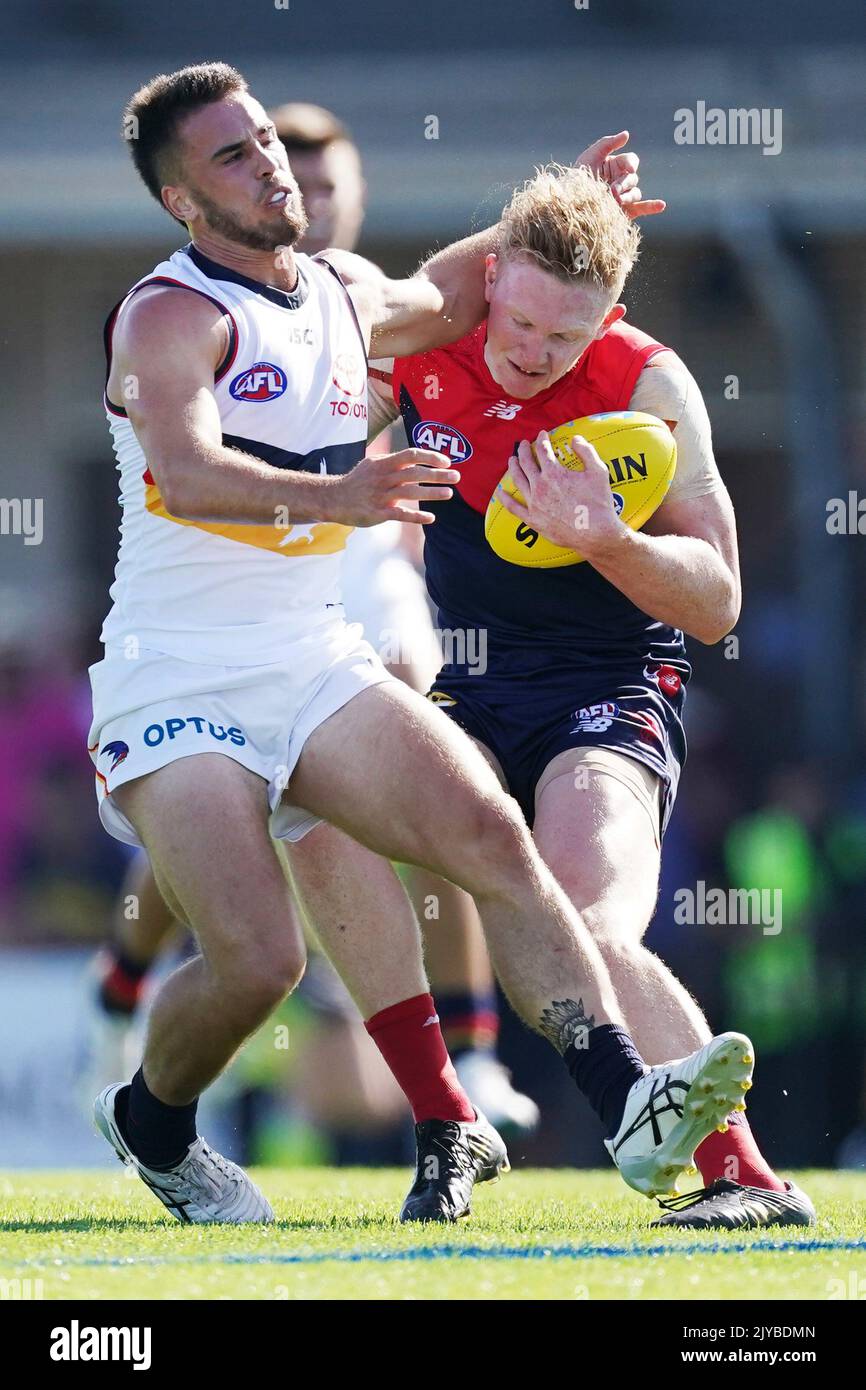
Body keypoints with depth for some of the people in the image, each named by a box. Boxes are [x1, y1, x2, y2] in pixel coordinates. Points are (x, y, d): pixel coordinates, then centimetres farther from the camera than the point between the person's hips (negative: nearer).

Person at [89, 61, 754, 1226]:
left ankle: (627, 1102, -25)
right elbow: (185, 476, -33)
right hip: (176, 684, -6)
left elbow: (438, 295, 40)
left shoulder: (346, 297, 13)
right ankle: (152, 1122, 13)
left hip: (316, 663, 6)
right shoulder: (170, 316, -12)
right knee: (256, 963, -19)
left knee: (491, 834, -18)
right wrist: (335, 495, -48)